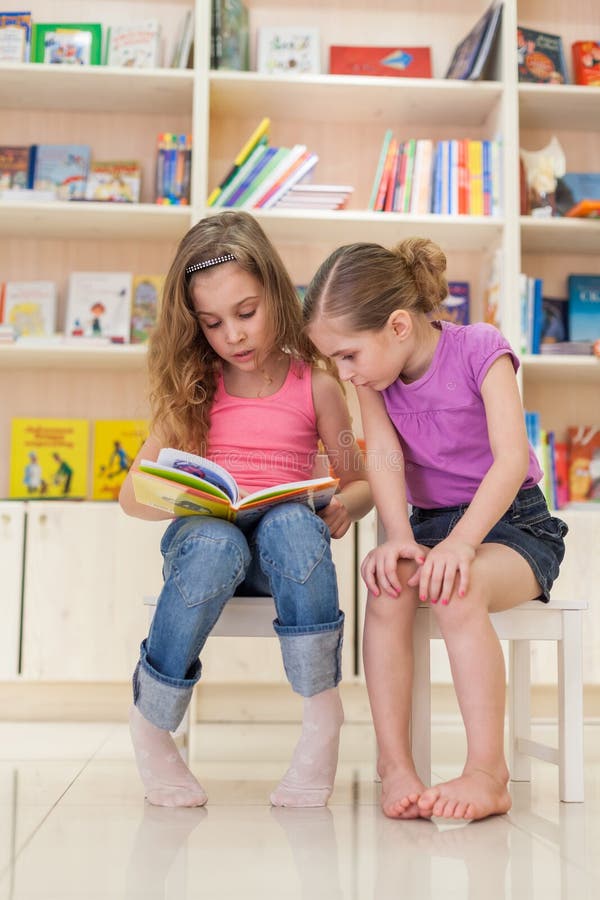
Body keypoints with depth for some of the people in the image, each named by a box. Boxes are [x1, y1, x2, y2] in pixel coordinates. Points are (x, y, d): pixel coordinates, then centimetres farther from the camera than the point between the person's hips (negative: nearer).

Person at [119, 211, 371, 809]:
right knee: (216, 543, -37)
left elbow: (358, 481, 11)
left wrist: (345, 504, -14)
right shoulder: (193, 386, 7)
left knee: (292, 523, -37)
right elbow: (131, 494, 3)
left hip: (283, 549, 0)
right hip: (204, 539, 1)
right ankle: (151, 723, -19)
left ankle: (321, 711, -25)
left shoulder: (314, 384, 4)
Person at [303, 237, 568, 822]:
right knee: (387, 583, -29)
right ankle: (394, 763, -24)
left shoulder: (479, 350, -14)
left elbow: (511, 460, -23)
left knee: (457, 591, -35)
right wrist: (397, 536, -31)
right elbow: (384, 456, -13)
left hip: (513, 523, -4)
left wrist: (461, 542, -36)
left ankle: (487, 771, -28)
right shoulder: (373, 376, 1)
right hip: (430, 524, 4)